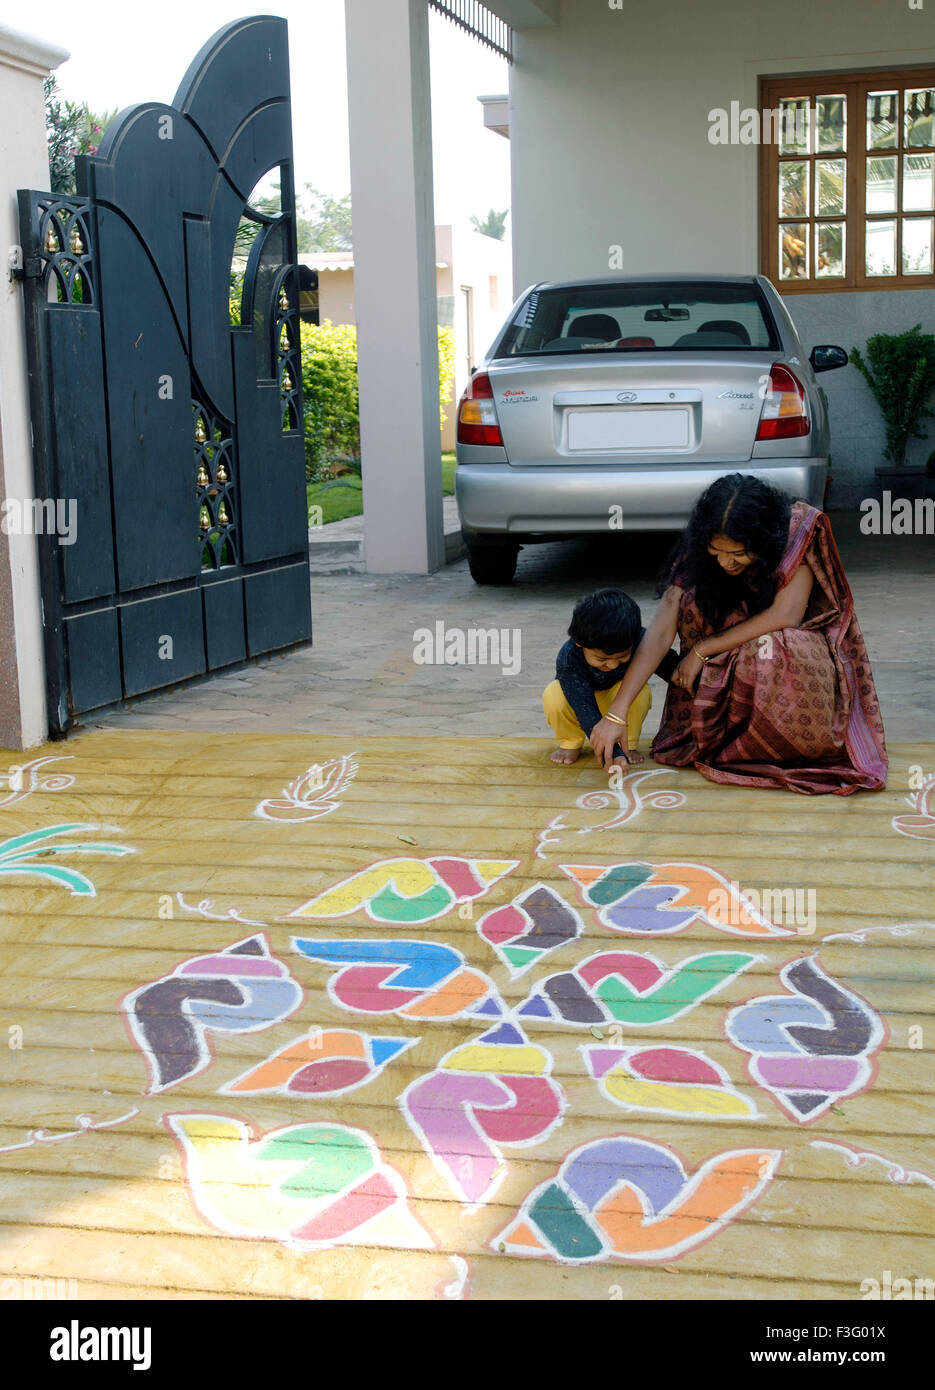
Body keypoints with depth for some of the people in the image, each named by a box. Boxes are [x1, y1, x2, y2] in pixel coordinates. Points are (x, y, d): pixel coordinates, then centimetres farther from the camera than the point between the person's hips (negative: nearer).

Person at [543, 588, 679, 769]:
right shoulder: (568, 659, -37)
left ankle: (628, 744, -7)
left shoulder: (640, 641, -29)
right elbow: (587, 713, -41)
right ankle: (570, 743, -4)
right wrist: (611, 754, -49)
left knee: (639, 689, -33)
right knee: (553, 695, -34)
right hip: (582, 699, -1)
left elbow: (674, 670, -11)